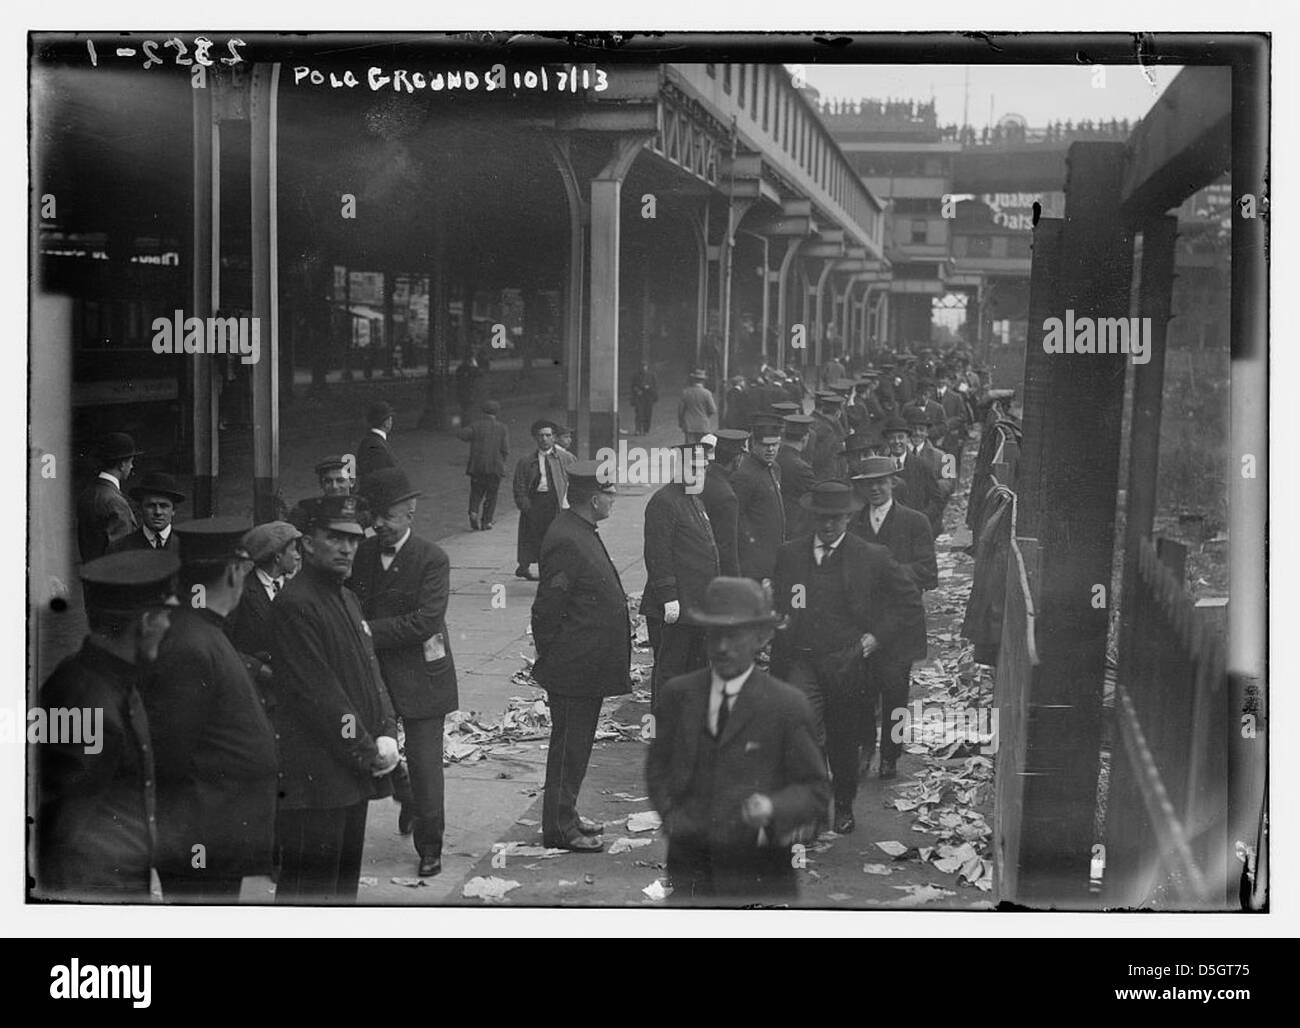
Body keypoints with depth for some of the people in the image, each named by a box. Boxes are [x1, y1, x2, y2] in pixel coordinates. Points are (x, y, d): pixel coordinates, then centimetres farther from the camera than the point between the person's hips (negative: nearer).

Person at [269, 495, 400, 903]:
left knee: (345, 881, 14)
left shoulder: (346, 598, 16)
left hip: (355, 771, 9)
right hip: (314, 777, -9)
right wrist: (367, 751, -13)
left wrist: (386, 734, 0)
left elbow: (370, 669, 16)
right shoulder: (293, 604, -14)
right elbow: (317, 692, -17)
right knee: (309, 888, -4)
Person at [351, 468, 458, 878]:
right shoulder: (361, 554, 6)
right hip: (369, 675, 4)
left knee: (425, 764, 2)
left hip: (418, 675, -4)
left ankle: (429, 848, 14)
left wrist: (371, 631, -21)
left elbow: (426, 621, -18)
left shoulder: (432, 559, -9)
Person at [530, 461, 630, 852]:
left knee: (576, 743, 18)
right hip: (572, 670, -10)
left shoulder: (581, 533, 11)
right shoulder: (566, 541, -22)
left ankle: (565, 815, 29)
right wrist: (549, 659, -14)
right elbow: (547, 610, -21)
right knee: (569, 744, -1)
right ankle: (559, 827, 8)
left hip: (585, 667, 10)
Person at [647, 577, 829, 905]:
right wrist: (671, 814, -1)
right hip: (689, 863, 2)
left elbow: (815, 788, -1)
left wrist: (772, 807, -19)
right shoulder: (678, 693, 6)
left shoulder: (787, 705, -4)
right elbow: (658, 765, 16)